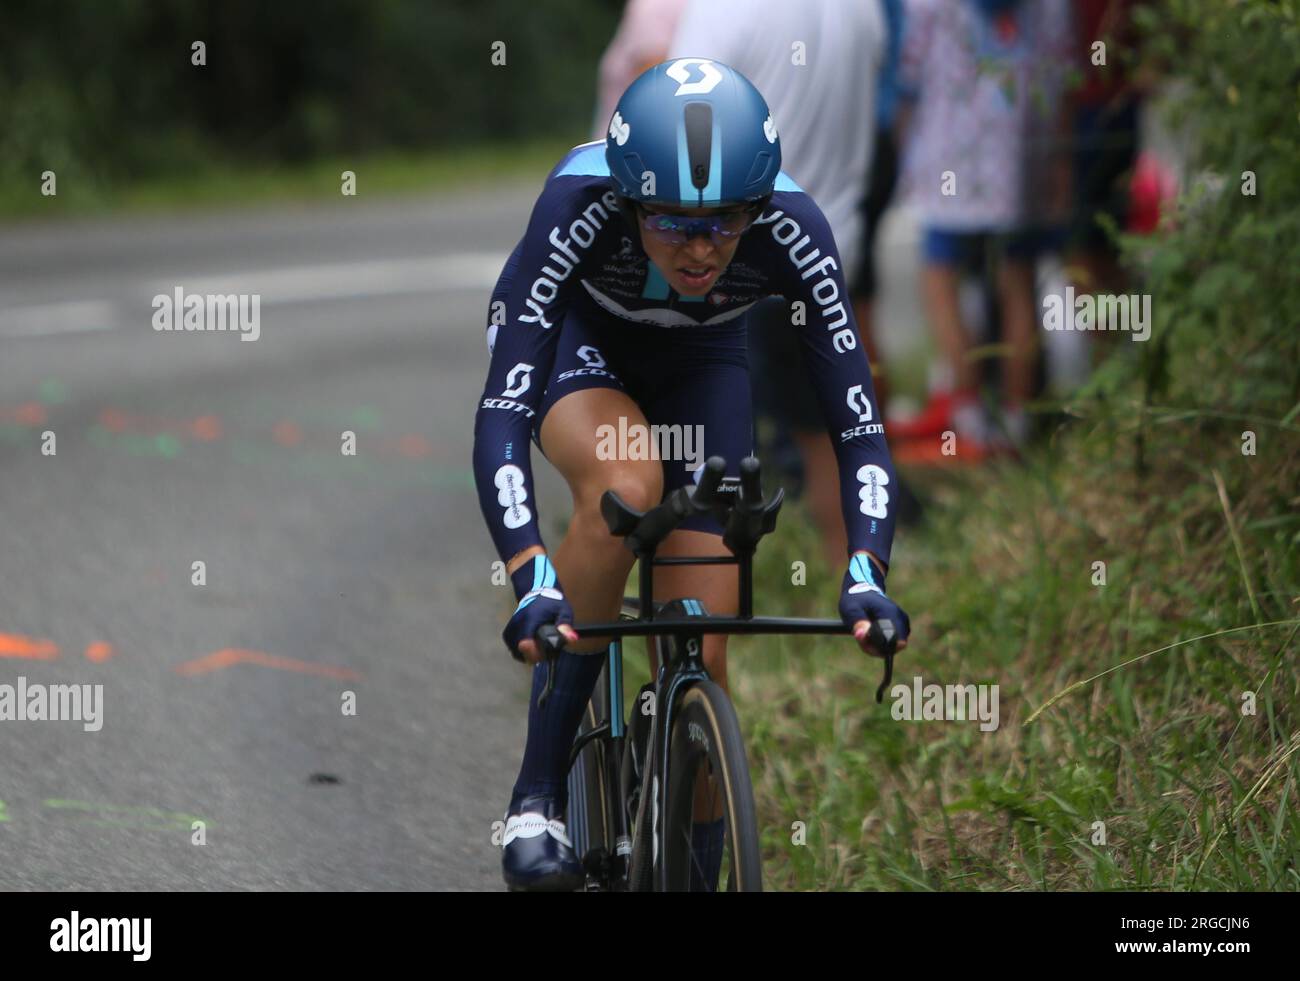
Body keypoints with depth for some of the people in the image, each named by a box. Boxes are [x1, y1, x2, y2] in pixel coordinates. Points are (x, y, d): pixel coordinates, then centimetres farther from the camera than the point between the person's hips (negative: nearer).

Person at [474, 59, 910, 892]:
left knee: (699, 663, -9)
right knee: (625, 485, -36)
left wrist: (866, 575, -52)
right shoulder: (577, 208, -40)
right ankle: (538, 797, -23)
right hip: (579, 343, -2)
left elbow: (860, 424, -35)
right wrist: (535, 584, -57)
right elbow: (501, 419, -44)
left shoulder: (791, 232, -35)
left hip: (701, 363, 2)